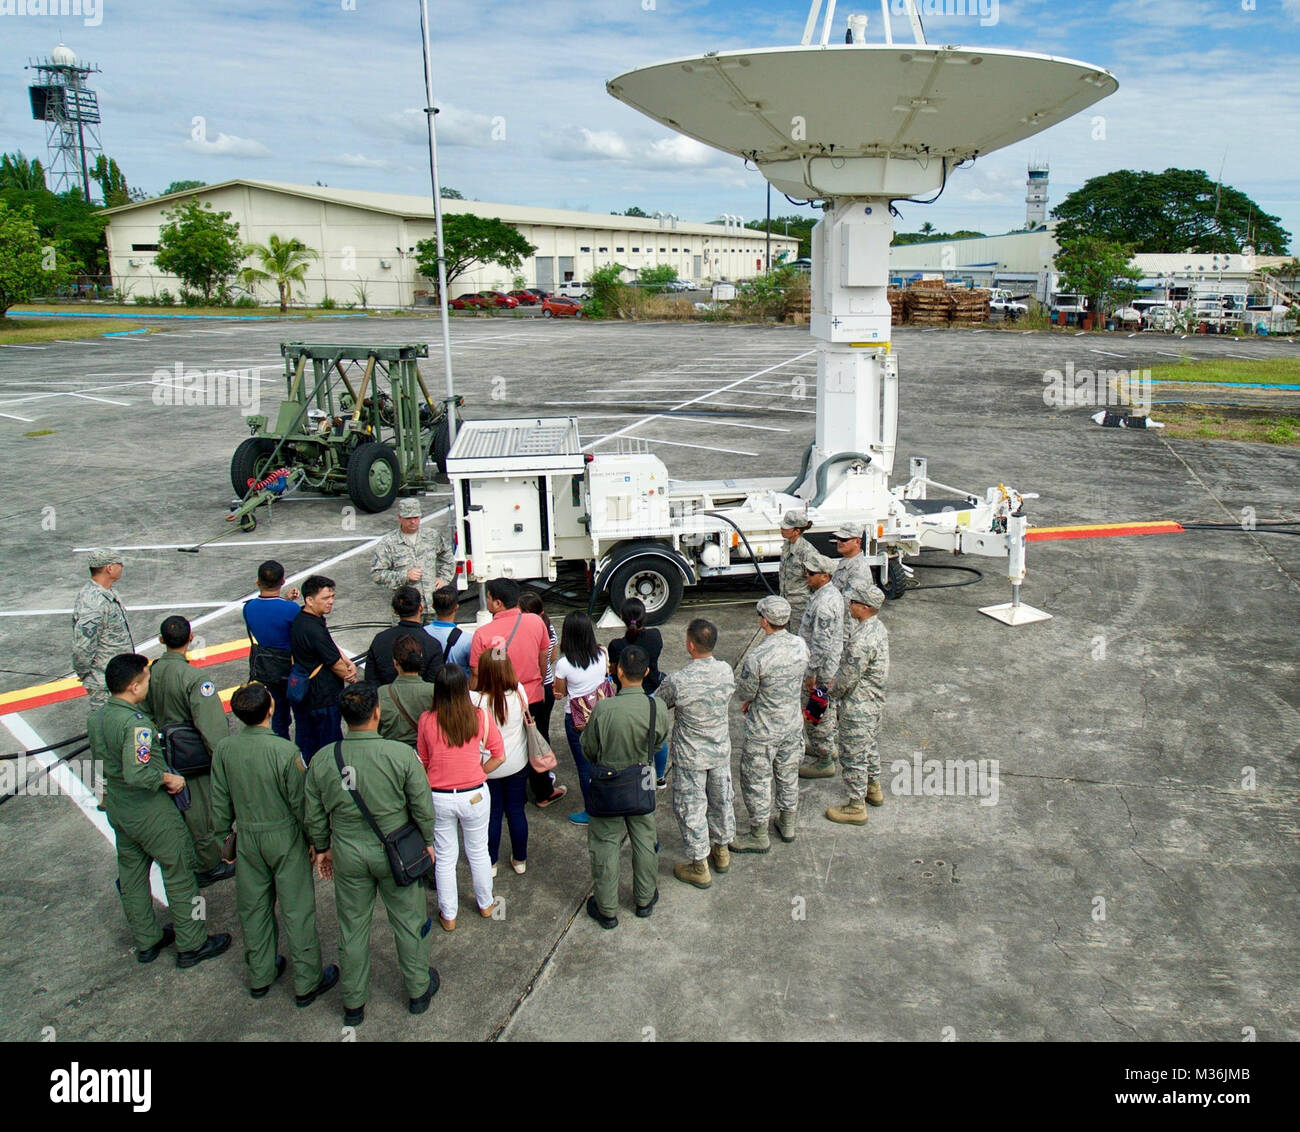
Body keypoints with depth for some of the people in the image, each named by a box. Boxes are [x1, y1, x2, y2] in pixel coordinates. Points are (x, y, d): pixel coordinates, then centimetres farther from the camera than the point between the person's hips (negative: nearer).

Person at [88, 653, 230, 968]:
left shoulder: (96, 717, -1)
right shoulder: (136, 723, -29)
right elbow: (137, 773, -37)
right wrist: (169, 779, -22)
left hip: (117, 809, 9)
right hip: (151, 812, -8)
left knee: (131, 877, 20)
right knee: (179, 874, 7)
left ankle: (146, 942, 37)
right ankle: (191, 945, 18)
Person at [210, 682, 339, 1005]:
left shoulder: (224, 750, -10)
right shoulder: (284, 750, -24)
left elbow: (220, 801, 2)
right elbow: (300, 802, -15)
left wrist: (224, 835, 17)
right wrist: (315, 840, -2)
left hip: (247, 838, 5)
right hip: (285, 838, -4)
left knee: (253, 908, 20)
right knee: (297, 910, 9)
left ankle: (259, 977, 36)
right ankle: (307, 983, 20)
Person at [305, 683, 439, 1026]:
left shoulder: (321, 761, -12)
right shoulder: (402, 754, -21)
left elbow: (315, 816, 0)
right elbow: (423, 807, -12)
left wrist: (322, 848, 18)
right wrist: (428, 841, 6)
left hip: (347, 856, 2)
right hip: (395, 853, -2)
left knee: (352, 929, 19)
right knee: (408, 923, 18)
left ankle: (353, 1004, 35)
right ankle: (418, 990, 37)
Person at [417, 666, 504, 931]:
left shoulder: (427, 720, -13)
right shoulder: (481, 717, -15)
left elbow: (423, 761, -1)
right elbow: (499, 757, -8)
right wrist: (477, 774, 6)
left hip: (439, 798, 0)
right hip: (474, 796, 0)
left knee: (445, 857, 18)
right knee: (478, 852, 21)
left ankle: (448, 916, 32)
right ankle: (485, 905, 41)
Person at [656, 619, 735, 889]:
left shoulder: (677, 681, -28)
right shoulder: (726, 671, -14)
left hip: (691, 757, -5)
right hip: (721, 750, 5)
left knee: (691, 808, 12)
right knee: (722, 799, 23)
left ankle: (699, 867, 24)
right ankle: (722, 851, 43)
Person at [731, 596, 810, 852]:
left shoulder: (757, 656, -29)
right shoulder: (800, 646, -9)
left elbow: (744, 692, -17)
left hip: (763, 732, -6)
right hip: (793, 725, 6)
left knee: (756, 781, 12)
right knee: (788, 775, 24)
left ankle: (759, 837, 25)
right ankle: (787, 825, 41)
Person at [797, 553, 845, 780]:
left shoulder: (822, 603, -28)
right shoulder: (834, 593, 4)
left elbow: (821, 643, -29)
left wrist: (811, 673, -22)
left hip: (821, 668, -10)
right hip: (833, 664, 10)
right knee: (826, 709, 26)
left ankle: (824, 762, 13)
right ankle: (828, 746, 43)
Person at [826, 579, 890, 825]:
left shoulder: (862, 641, -32)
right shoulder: (878, 626, -1)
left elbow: (848, 678, -24)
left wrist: (836, 691, -3)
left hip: (858, 708, -10)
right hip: (875, 702, 10)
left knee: (853, 755, 5)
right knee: (869, 746, 27)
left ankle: (856, 807, 17)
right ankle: (874, 789, 45)